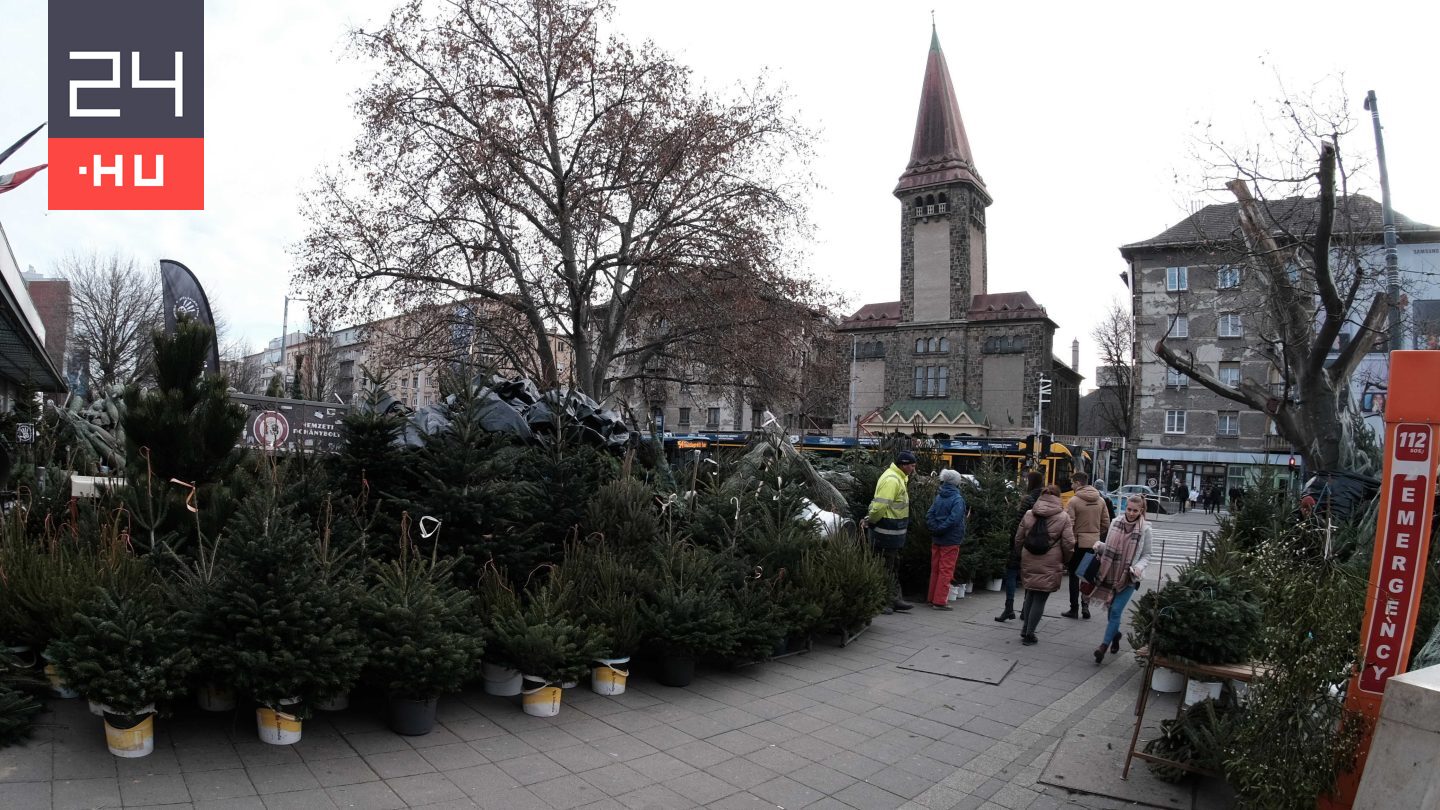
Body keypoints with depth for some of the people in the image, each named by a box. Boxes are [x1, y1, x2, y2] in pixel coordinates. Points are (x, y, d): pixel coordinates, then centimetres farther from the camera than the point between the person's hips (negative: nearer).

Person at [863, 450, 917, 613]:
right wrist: (871, 520, -12)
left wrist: (870, 518, 11)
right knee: (883, 568, -1)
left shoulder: (898, 478, 14)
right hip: (886, 532, -11)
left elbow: (880, 504, 18)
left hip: (894, 532, 11)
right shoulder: (891, 480, -21)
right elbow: (880, 506, -27)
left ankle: (894, 599, 28)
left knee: (894, 567, 18)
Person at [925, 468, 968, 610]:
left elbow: (929, 515, -2)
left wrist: (935, 529, -8)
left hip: (936, 540, 6)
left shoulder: (939, 497, 5)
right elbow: (954, 519, -23)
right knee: (946, 571, 1)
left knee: (935, 569, 14)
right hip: (951, 540, -6)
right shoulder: (957, 499, -12)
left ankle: (932, 599, 22)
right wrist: (940, 529, -13)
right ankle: (940, 601, 2)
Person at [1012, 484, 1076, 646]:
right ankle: (1029, 634, 7)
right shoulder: (1063, 517, -5)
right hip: (1050, 565, -3)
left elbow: (1018, 539, 7)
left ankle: (1025, 629, 22)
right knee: (1040, 598, 5)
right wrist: (1064, 561, 10)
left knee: (1031, 594, 20)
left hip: (1029, 563, 3)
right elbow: (1068, 544, -7)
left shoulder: (1028, 514, 3)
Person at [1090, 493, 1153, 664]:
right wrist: (1099, 546, -9)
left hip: (1128, 577, -4)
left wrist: (1138, 567, -18)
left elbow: (1146, 555, 0)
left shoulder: (1144, 529, -9)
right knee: (1111, 609, 15)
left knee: (1116, 611, -8)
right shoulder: (1116, 522, -1)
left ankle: (1104, 646, -3)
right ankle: (1115, 634, 41)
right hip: (1111, 574, 4)